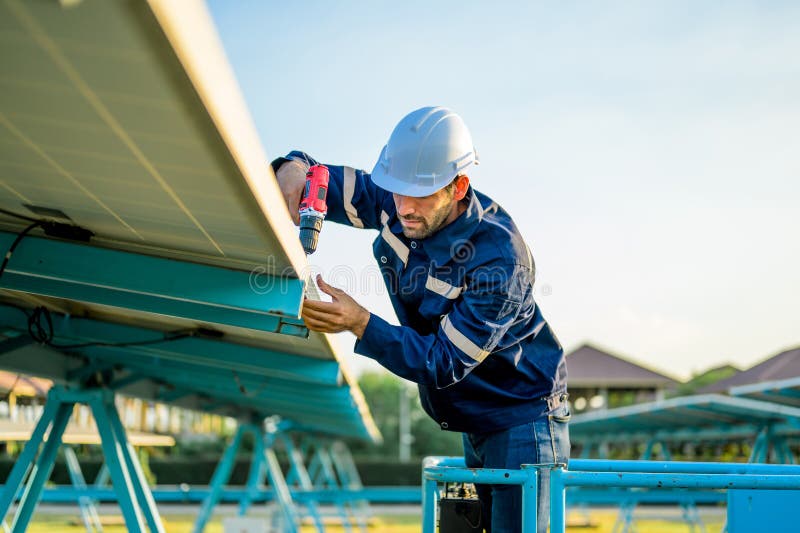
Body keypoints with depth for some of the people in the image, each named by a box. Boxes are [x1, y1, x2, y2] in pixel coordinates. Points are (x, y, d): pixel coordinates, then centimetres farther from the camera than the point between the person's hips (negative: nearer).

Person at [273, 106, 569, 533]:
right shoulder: (393, 205, -10)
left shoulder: (498, 258, -30)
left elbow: (444, 364, -28)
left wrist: (359, 323, -39)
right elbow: (325, 183, 0)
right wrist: (294, 168, -26)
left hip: (523, 420, -7)